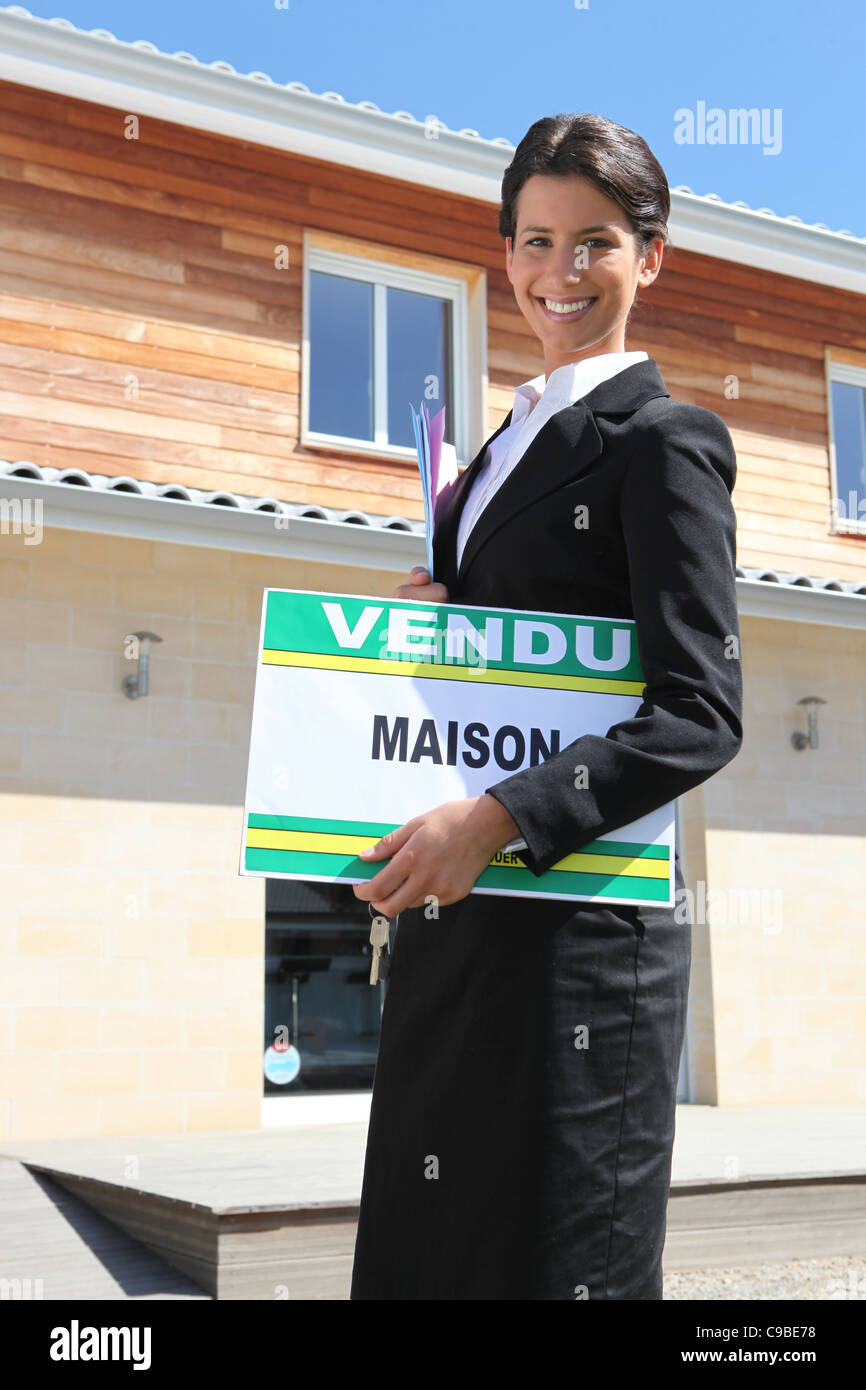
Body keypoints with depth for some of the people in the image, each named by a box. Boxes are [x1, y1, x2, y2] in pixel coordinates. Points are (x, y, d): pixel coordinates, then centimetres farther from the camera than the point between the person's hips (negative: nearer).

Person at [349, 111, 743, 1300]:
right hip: (455, 910, 8)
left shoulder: (662, 440, -6)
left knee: (557, 1248, 1)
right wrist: (410, 616, 3)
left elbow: (702, 716, -15)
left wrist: (496, 820, -25)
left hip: (579, 920, -8)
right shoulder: (511, 441, 19)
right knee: (425, 1239, 14)